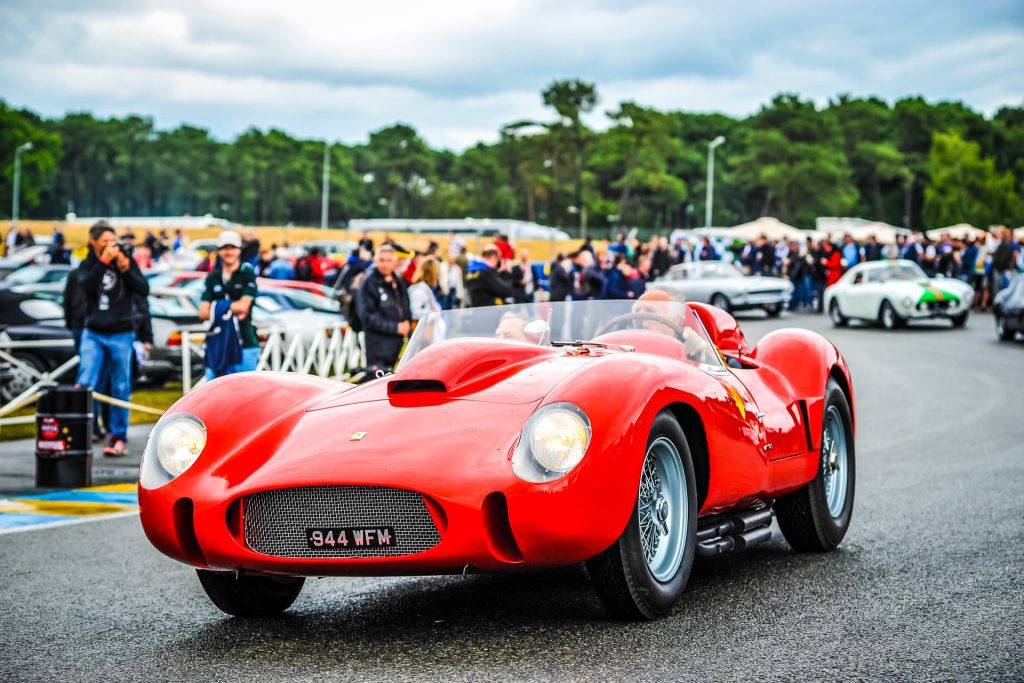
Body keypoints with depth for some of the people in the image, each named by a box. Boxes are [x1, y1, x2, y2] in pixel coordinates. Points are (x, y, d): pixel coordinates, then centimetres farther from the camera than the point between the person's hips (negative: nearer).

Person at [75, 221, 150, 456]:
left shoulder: (127, 260, 4)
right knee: (85, 384, -9)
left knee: (120, 388, 4)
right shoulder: (88, 265, 4)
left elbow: (144, 290, -5)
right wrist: (103, 261, -23)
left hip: (121, 334, 0)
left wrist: (126, 270, -18)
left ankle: (119, 437, 11)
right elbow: (85, 286, -17)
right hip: (93, 333, 0)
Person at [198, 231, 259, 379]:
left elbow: (243, 306, -10)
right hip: (217, 343, 4)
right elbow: (203, 313, 2)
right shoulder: (212, 278, 11)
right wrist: (231, 310, -9)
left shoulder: (248, 274, 1)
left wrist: (218, 306, -2)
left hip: (244, 343, -4)